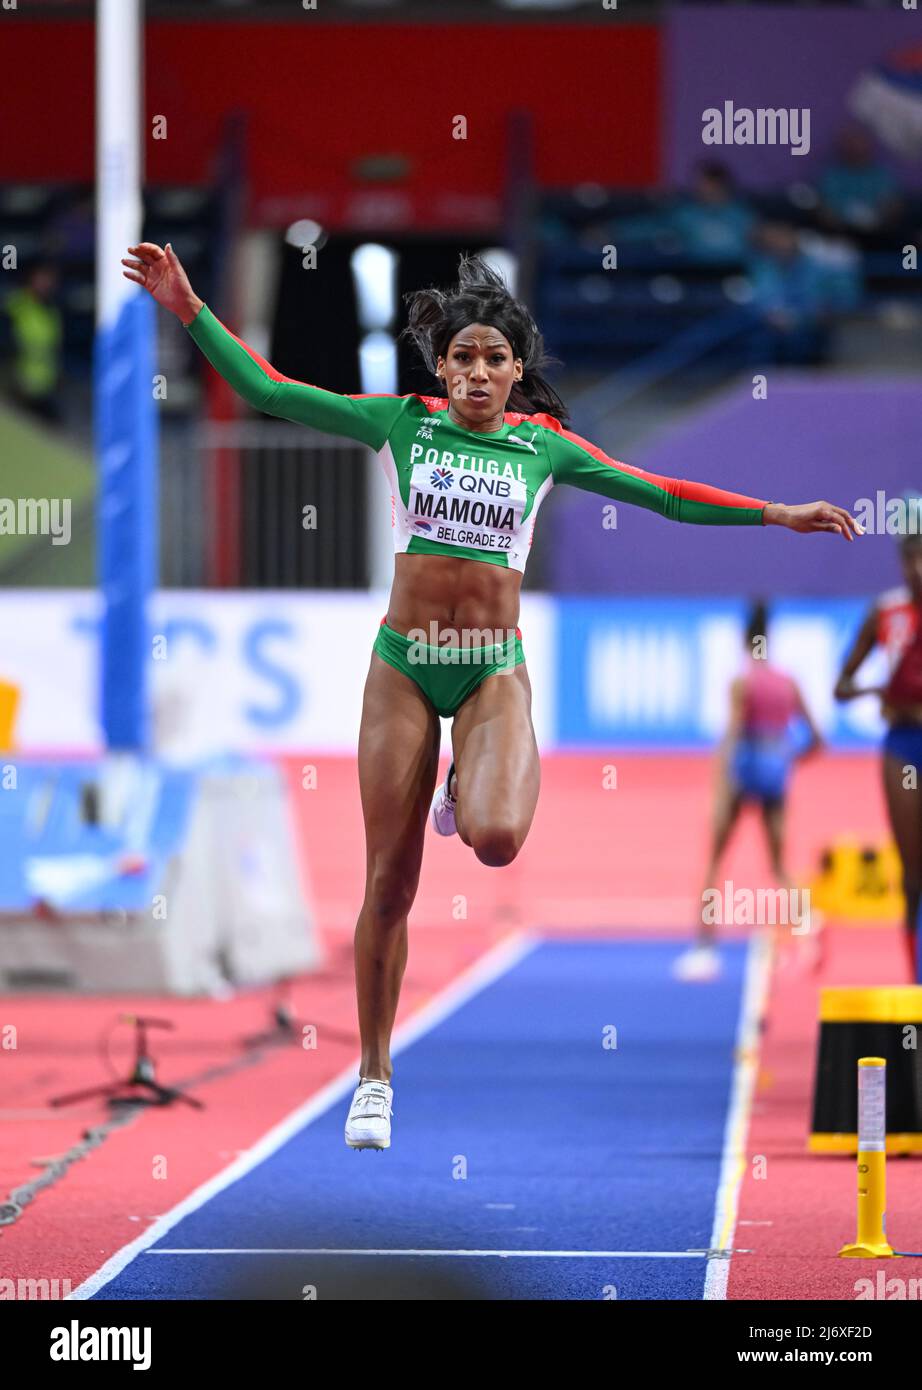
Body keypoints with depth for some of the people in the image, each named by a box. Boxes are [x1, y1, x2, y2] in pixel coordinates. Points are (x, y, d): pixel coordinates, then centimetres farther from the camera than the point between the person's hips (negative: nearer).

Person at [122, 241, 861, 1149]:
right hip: (405, 666, 0)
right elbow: (264, 390, 0)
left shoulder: (543, 445, 4)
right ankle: (374, 1079, 16)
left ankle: (464, 795, 12)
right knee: (388, 886, 0)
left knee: (497, 838, -28)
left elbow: (664, 495, 10)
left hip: (494, 672, 0)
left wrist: (778, 513, 7)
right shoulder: (402, 424, 2)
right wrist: (190, 310, -7)